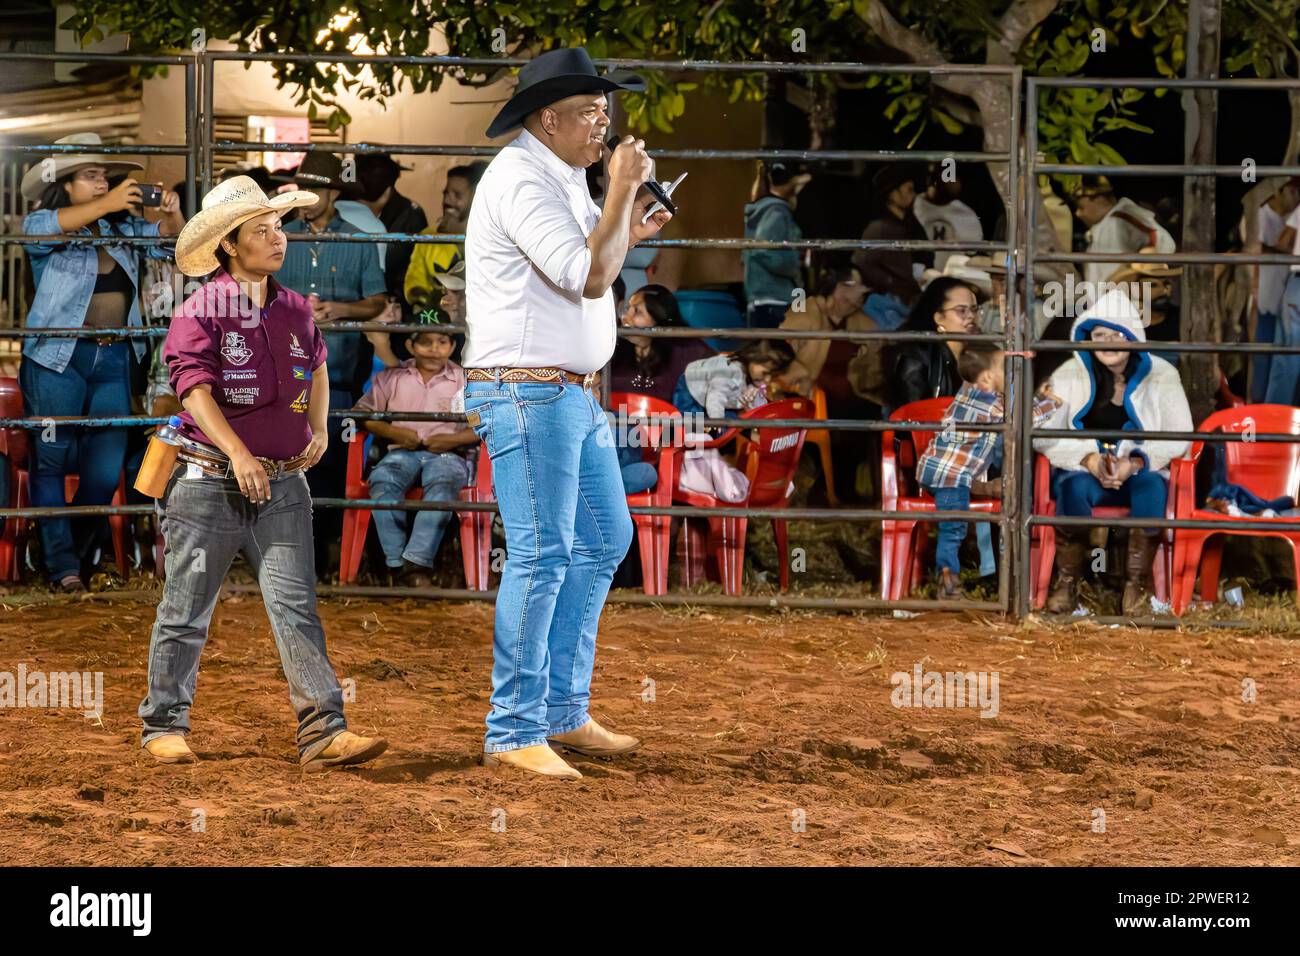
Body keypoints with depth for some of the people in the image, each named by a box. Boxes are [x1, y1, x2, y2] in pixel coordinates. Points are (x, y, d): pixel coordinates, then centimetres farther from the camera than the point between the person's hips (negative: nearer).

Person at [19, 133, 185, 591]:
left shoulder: (122, 228, 13)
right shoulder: (42, 228, -3)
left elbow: (166, 239, 16)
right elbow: (41, 227, -24)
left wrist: (172, 213, -8)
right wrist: (107, 205, -33)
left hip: (113, 360, 5)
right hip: (58, 358, -5)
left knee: (105, 471, 2)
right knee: (52, 461, -2)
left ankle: (79, 552, 19)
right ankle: (62, 564, 1)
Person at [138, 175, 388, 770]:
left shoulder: (294, 310, 9)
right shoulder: (200, 312, -8)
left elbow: (316, 365, 29)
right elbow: (195, 387, -18)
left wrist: (319, 427, 18)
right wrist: (237, 454, -28)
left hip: (282, 485, 4)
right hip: (208, 485, -4)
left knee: (296, 608, -5)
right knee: (186, 610, 6)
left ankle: (324, 732, -11)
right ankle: (164, 726, 18)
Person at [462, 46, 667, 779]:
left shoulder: (564, 179, 16)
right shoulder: (521, 180, -16)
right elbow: (588, 277, -23)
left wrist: (628, 234, 12)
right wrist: (624, 190, -15)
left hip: (575, 393, 11)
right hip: (527, 394, -11)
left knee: (603, 542, 14)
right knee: (541, 556, -9)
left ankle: (564, 712, 22)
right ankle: (513, 733, -4)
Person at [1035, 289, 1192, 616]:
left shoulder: (1160, 375, 3)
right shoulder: (1069, 375, 3)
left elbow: (1179, 438, -3)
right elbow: (1043, 435, -5)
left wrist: (1135, 463, -20)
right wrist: (1089, 460, -22)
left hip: (1140, 474, 0)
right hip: (1084, 472, 0)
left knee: (1151, 484, -36)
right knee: (1074, 486, -36)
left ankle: (1137, 585, -26)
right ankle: (1067, 583, -22)